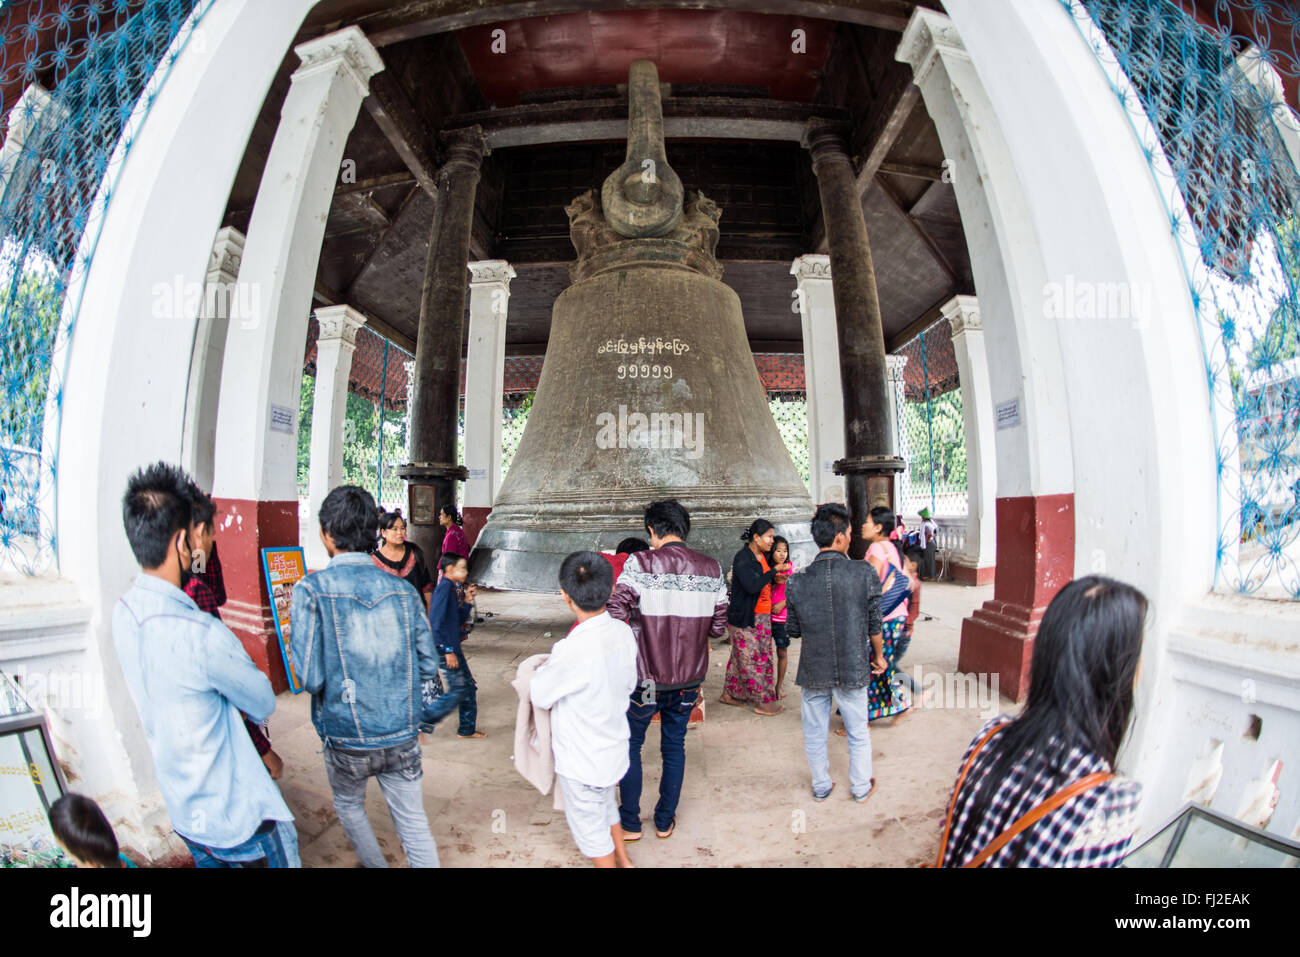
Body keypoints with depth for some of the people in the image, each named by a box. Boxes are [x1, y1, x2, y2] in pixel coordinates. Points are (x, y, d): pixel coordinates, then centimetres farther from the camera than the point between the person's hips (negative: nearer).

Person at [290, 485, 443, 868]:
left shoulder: (311, 590, -15)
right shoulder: (403, 590, -5)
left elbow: (310, 678, -17)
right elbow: (428, 666, -1)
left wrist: (297, 620, -1)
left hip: (347, 739, -1)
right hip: (403, 736, 2)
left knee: (348, 806, 28)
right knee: (413, 822, 15)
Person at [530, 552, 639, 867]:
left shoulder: (574, 650, -34)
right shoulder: (622, 632, -12)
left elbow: (539, 695, -18)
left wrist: (545, 667, 1)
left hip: (582, 761, -7)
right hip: (614, 747, 7)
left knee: (589, 825, 18)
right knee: (606, 806, 32)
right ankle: (623, 860, 52)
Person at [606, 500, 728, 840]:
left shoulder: (640, 563, -15)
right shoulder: (712, 569, -3)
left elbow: (615, 613, -23)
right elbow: (718, 626, 1)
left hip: (646, 675, -3)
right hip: (690, 676, 4)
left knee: (630, 744, 16)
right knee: (674, 745, 19)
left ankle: (629, 823, 26)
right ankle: (665, 821, 32)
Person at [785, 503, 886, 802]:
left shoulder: (797, 583, -13)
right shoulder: (865, 574, -15)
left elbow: (793, 631, -2)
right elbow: (875, 625, -6)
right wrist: (879, 656, 11)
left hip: (813, 671, 1)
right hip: (853, 668, 0)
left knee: (815, 734, 20)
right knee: (858, 733, 21)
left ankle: (821, 786, 37)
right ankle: (861, 787, 38)